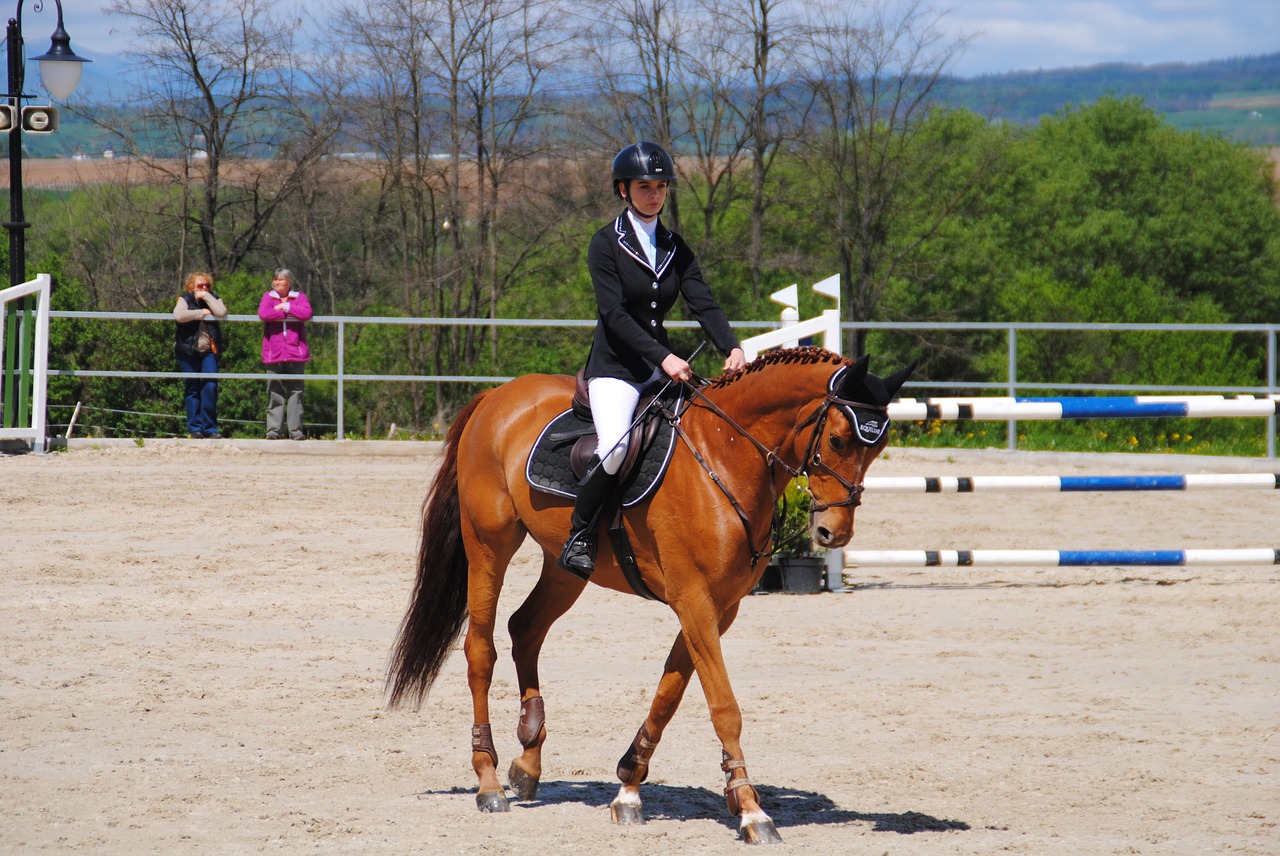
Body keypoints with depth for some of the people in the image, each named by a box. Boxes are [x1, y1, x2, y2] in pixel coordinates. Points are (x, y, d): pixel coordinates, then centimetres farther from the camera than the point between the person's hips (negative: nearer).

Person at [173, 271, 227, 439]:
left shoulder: (213, 300, 12)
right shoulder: (184, 299, 4)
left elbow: (221, 313, -9)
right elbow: (179, 315, -17)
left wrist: (207, 297, -7)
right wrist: (201, 313, -10)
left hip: (209, 351, 2)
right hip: (188, 351, -2)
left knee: (210, 387, -9)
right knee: (192, 389, 1)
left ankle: (209, 428, -5)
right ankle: (195, 429, 4)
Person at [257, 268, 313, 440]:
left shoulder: (299, 297, 10)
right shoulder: (268, 297, 10)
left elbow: (306, 313, -10)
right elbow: (263, 313, -11)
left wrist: (285, 306, -6)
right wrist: (289, 314, -7)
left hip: (295, 353, 0)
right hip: (274, 353, 0)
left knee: (295, 392, -1)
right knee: (275, 394, -2)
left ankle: (296, 430, 1)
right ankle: (274, 430, 0)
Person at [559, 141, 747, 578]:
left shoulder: (676, 248, 12)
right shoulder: (606, 243, -4)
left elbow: (703, 303, 1)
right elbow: (614, 314, -14)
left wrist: (732, 348, -17)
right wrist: (663, 356, -25)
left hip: (664, 367, 6)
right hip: (615, 366, -6)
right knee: (615, 445, -30)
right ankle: (579, 536, -12)